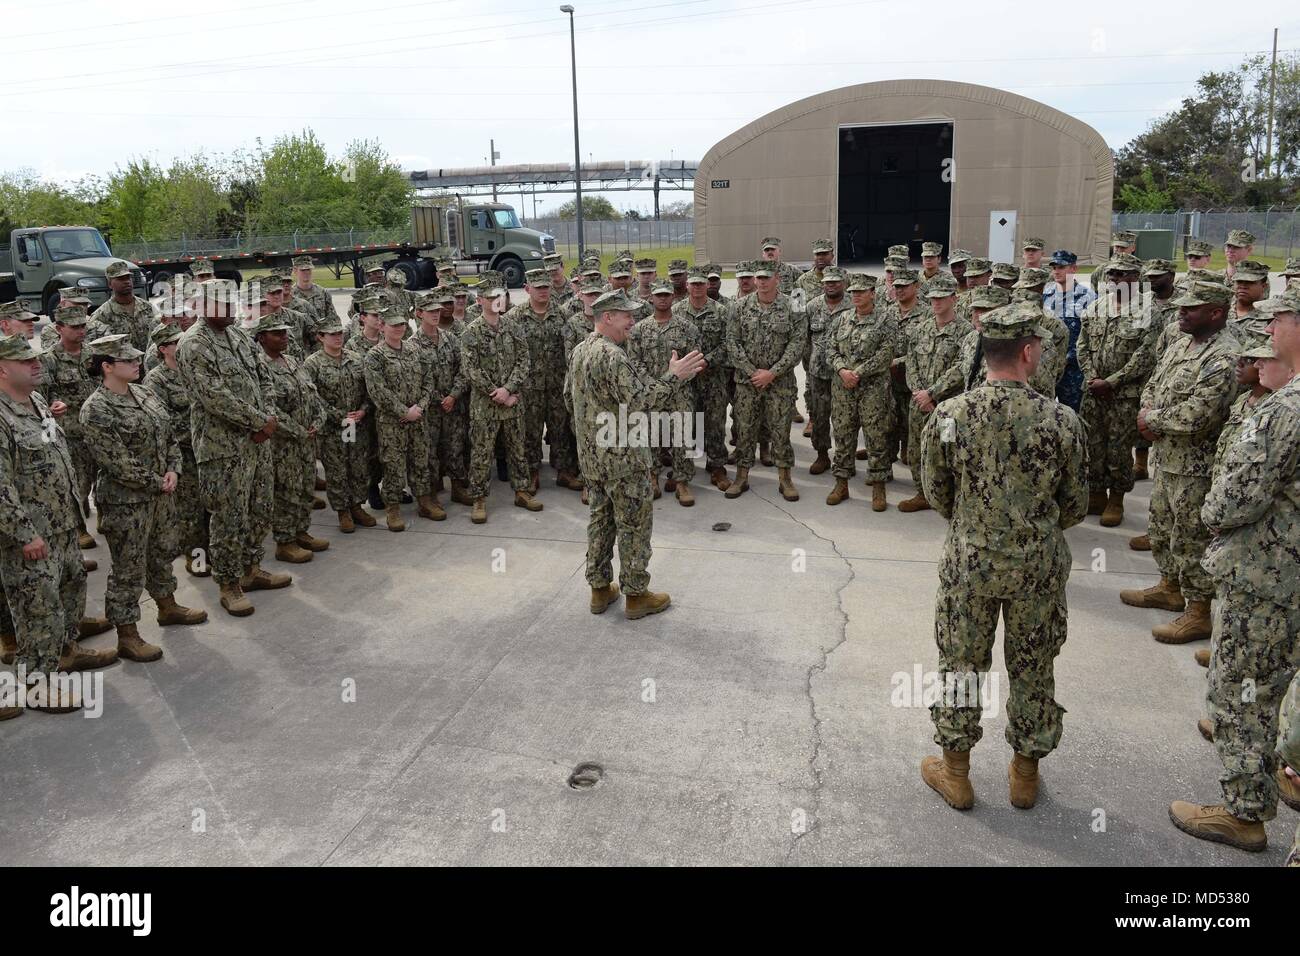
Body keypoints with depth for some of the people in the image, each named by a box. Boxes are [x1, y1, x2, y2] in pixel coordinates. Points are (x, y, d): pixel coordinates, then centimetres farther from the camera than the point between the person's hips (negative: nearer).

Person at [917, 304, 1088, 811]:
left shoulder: (948, 415, -13)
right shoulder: (1061, 420, -14)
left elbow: (936, 494, -1)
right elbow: (1075, 506, -2)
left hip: (968, 562, 0)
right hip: (1039, 566, 0)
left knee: (962, 664, 15)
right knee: (1033, 669, 17)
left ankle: (955, 773, 28)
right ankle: (1026, 774, 33)